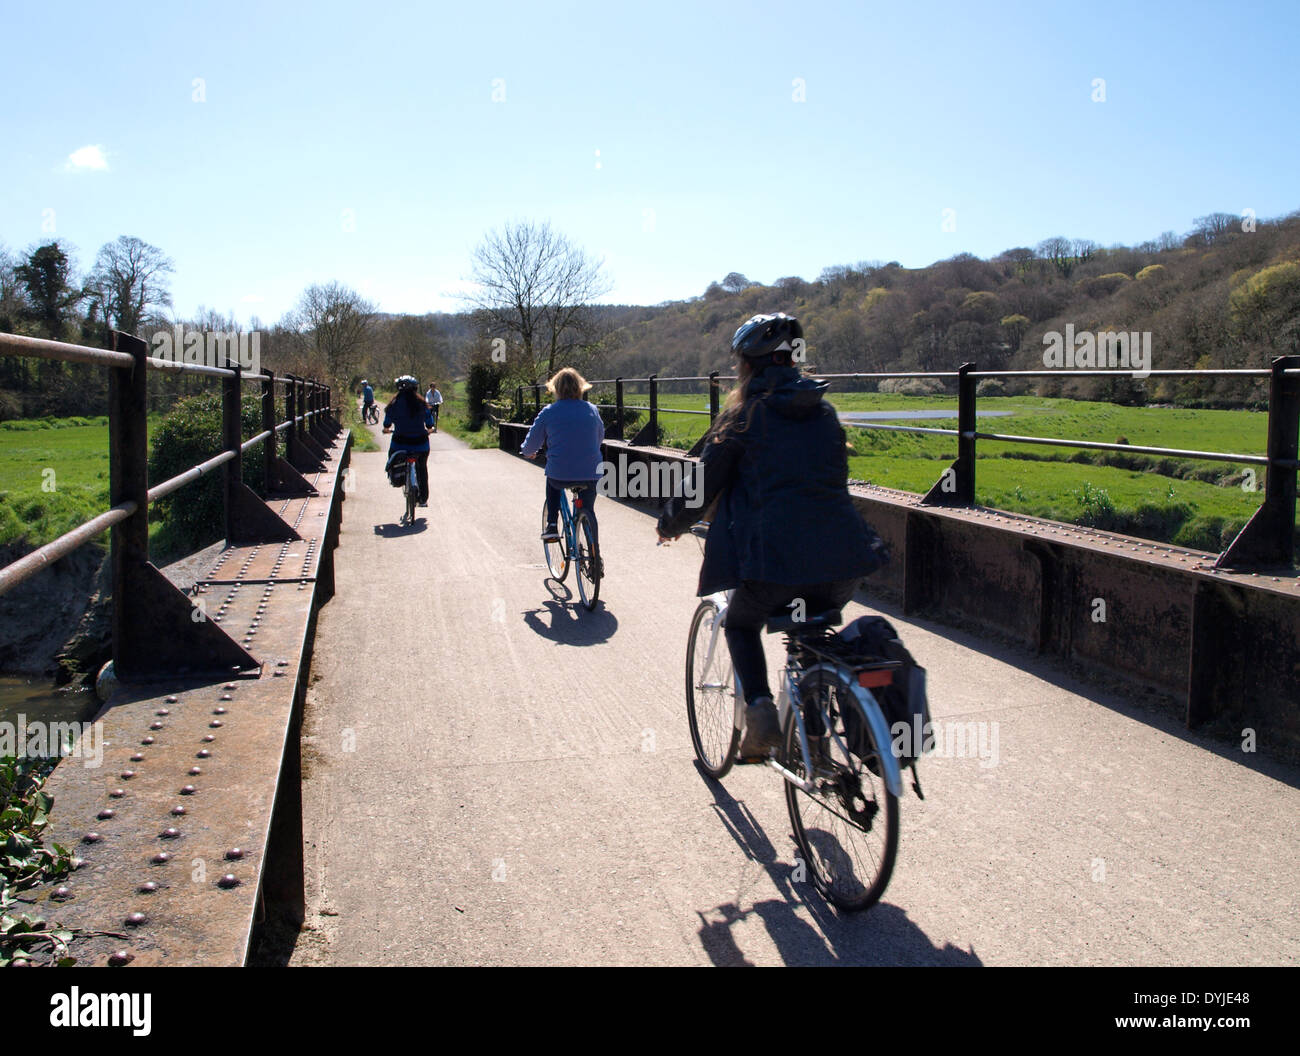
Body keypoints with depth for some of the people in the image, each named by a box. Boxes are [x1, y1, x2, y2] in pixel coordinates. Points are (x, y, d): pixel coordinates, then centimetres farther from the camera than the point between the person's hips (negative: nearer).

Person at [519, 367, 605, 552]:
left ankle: (551, 526, 23)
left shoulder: (549, 412, -2)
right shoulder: (592, 410, 6)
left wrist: (527, 452, 30)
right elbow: (600, 437, 21)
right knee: (588, 510, 22)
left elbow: (533, 441, 6)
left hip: (560, 475, -1)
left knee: (552, 481, 34)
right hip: (590, 474, 1)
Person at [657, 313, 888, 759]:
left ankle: (760, 709, 0)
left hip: (776, 555, -4)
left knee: (741, 624, 23)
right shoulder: (824, 411, 16)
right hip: (841, 555, 4)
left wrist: (670, 525, 25)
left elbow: (703, 483, 7)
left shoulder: (744, 416, 2)